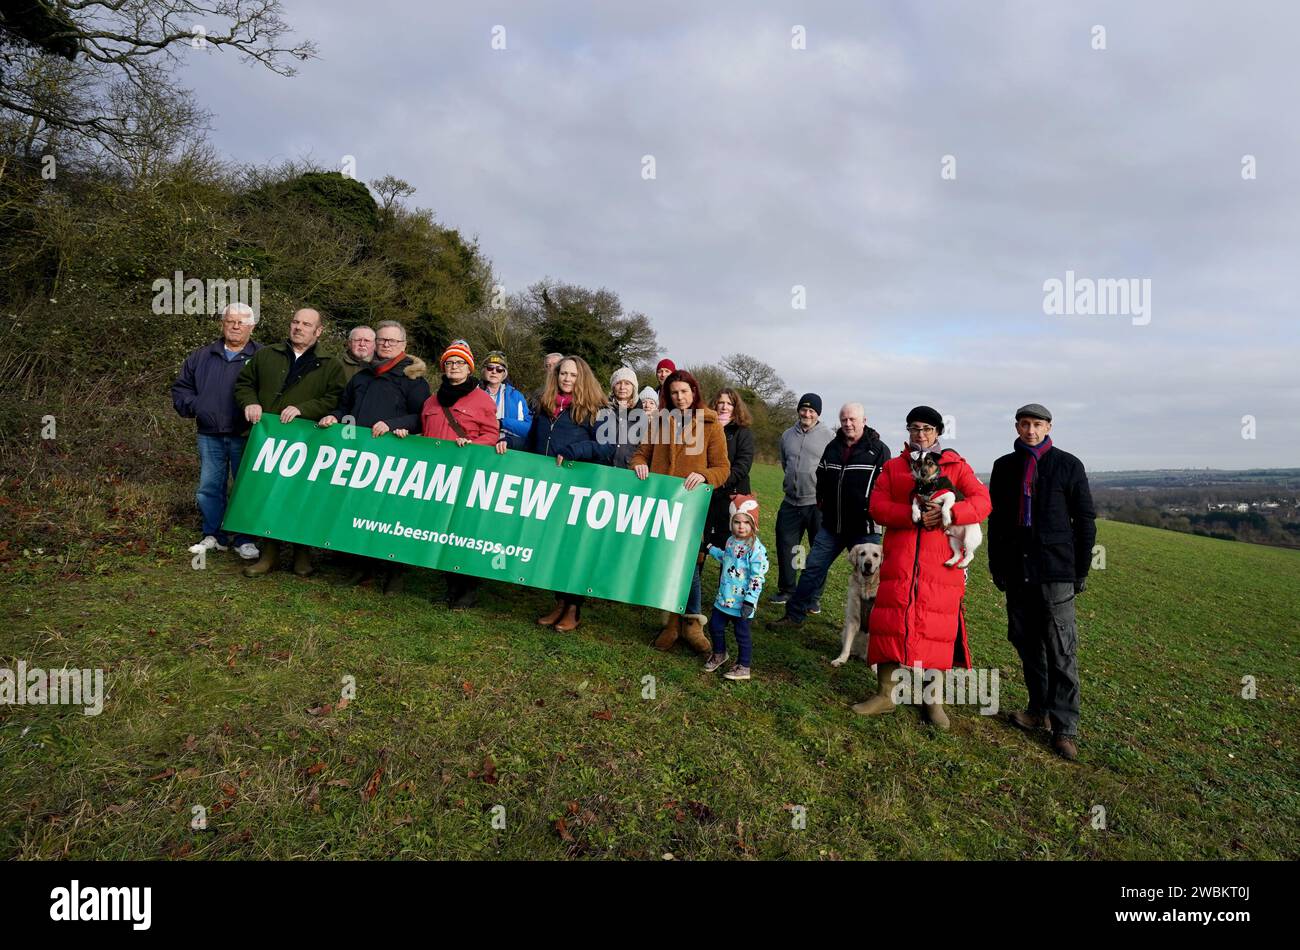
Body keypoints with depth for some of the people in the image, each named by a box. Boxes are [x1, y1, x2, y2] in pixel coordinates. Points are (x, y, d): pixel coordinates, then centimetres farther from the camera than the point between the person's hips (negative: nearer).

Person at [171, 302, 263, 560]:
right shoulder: (201, 356, 12)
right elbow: (181, 388, 19)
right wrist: (193, 406, 0)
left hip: (245, 436, -4)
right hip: (209, 435, 4)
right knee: (209, 488, 9)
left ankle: (245, 540, 11)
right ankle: (214, 536, 22)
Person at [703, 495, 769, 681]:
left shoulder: (756, 548, -20)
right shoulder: (731, 541, 5)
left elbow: (758, 577, -21)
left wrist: (750, 601, -23)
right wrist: (711, 549, 32)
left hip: (741, 601, -7)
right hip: (724, 597, 8)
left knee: (742, 634, 6)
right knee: (714, 625, 17)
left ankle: (743, 667, 24)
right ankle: (719, 653, 43)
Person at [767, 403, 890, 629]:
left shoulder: (878, 449, -5)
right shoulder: (832, 447, 11)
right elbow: (821, 477, 22)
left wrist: (872, 510, -14)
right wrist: (822, 501, 14)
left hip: (864, 529, -5)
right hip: (832, 525, 5)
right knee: (812, 568, 5)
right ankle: (794, 615, 16)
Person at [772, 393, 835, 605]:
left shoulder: (829, 436, -8)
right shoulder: (787, 435, 9)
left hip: (818, 503, -5)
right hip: (790, 502, 5)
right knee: (785, 546, 10)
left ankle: (814, 597, 16)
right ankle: (786, 590, 26)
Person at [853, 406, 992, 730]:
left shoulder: (956, 465, 8)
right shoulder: (893, 467, 12)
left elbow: (982, 501, -3)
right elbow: (877, 506, 0)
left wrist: (949, 513, -21)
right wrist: (912, 515, -17)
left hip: (941, 561, -1)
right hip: (899, 560, 1)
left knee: (938, 627, 3)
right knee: (891, 621, 0)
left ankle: (933, 699, 18)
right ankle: (886, 693, 13)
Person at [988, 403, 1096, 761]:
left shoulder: (1068, 465, 1)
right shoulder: (1004, 466, 10)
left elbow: (1085, 521, 2)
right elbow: (995, 519, 13)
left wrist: (1081, 570, -1)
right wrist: (996, 566, 10)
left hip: (1056, 573, -4)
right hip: (1017, 572, 4)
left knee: (1061, 652, -3)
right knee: (1026, 644, 10)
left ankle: (1064, 728, 3)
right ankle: (1040, 709, 24)